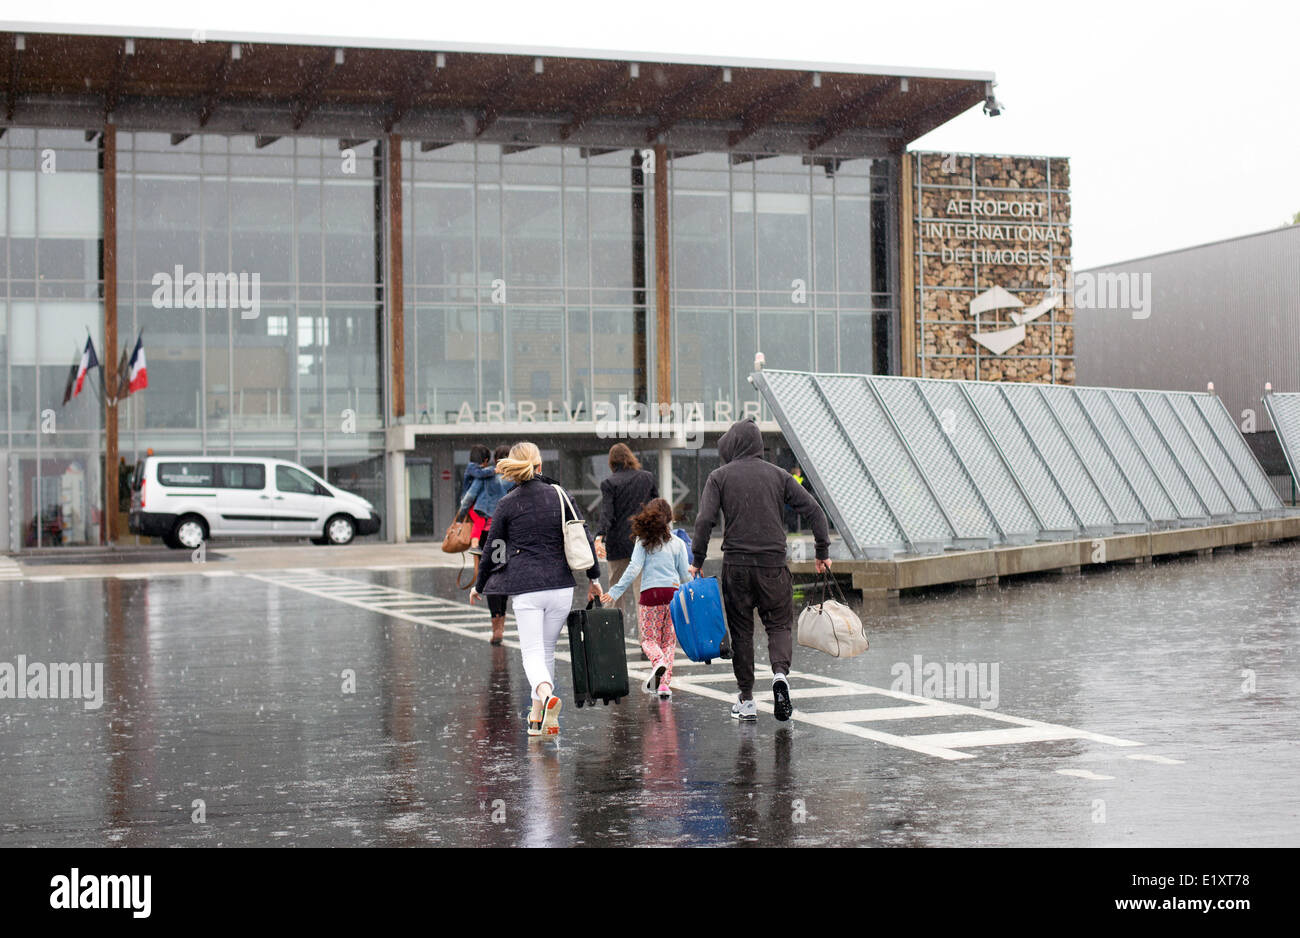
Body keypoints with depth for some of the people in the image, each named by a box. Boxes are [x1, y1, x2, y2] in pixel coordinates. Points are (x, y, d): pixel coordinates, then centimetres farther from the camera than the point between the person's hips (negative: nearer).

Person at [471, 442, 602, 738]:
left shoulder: (507, 504, 0)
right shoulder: (561, 495, 4)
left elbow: (494, 550, 5)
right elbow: (585, 538, 6)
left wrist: (479, 586, 20)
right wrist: (594, 578, 17)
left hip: (526, 589, -2)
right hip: (561, 586, 2)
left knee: (533, 652, -4)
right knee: (547, 650, 16)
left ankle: (546, 695, -33)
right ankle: (538, 716, 23)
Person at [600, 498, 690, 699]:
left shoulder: (643, 542, 0)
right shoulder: (677, 543, 6)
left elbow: (633, 569, -8)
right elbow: (685, 575, 7)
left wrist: (615, 592, -6)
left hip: (650, 594, -2)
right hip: (673, 593, 2)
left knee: (649, 639, 7)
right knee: (669, 641, 9)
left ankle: (658, 661, -25)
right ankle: (664, 683, 0)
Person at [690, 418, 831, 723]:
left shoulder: (720, 477, 2)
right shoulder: (778, 475, 8)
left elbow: (705, 520, -8)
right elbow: (813, 511, 5)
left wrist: (698, 561, -2)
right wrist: (823, 553, 11)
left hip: (736, 564, -1)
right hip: (773, 564, 1)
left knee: (741, 630, 8)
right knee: (779, 623, 11)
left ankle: (746, 700, 10)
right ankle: (780, 673, -17)